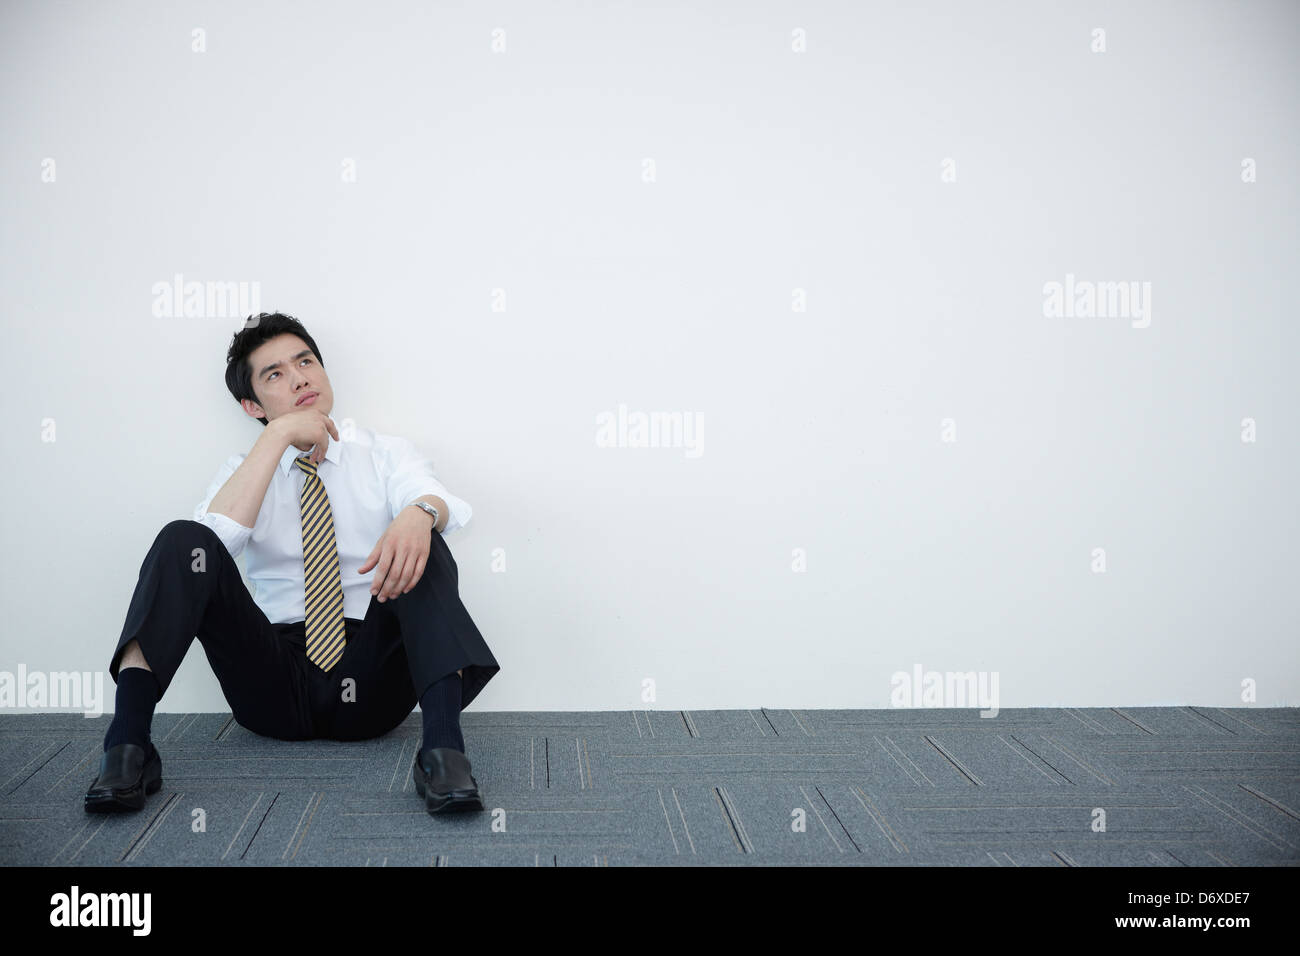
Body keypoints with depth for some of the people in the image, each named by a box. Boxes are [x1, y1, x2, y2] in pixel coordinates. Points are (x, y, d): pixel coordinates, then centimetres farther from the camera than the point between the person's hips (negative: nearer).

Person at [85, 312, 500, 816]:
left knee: (419, 548, -27)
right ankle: (128, 742, -32)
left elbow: (435, 500, -11)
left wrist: (418, 514, -37)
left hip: (369, 681, -1)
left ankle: (442, 746, -41)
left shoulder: (386, 453, 12)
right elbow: (218, 537, -8)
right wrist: (280, 434, -9)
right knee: (183, 541, -19)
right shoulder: (245, 470, 16)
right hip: (274, 677, 1)